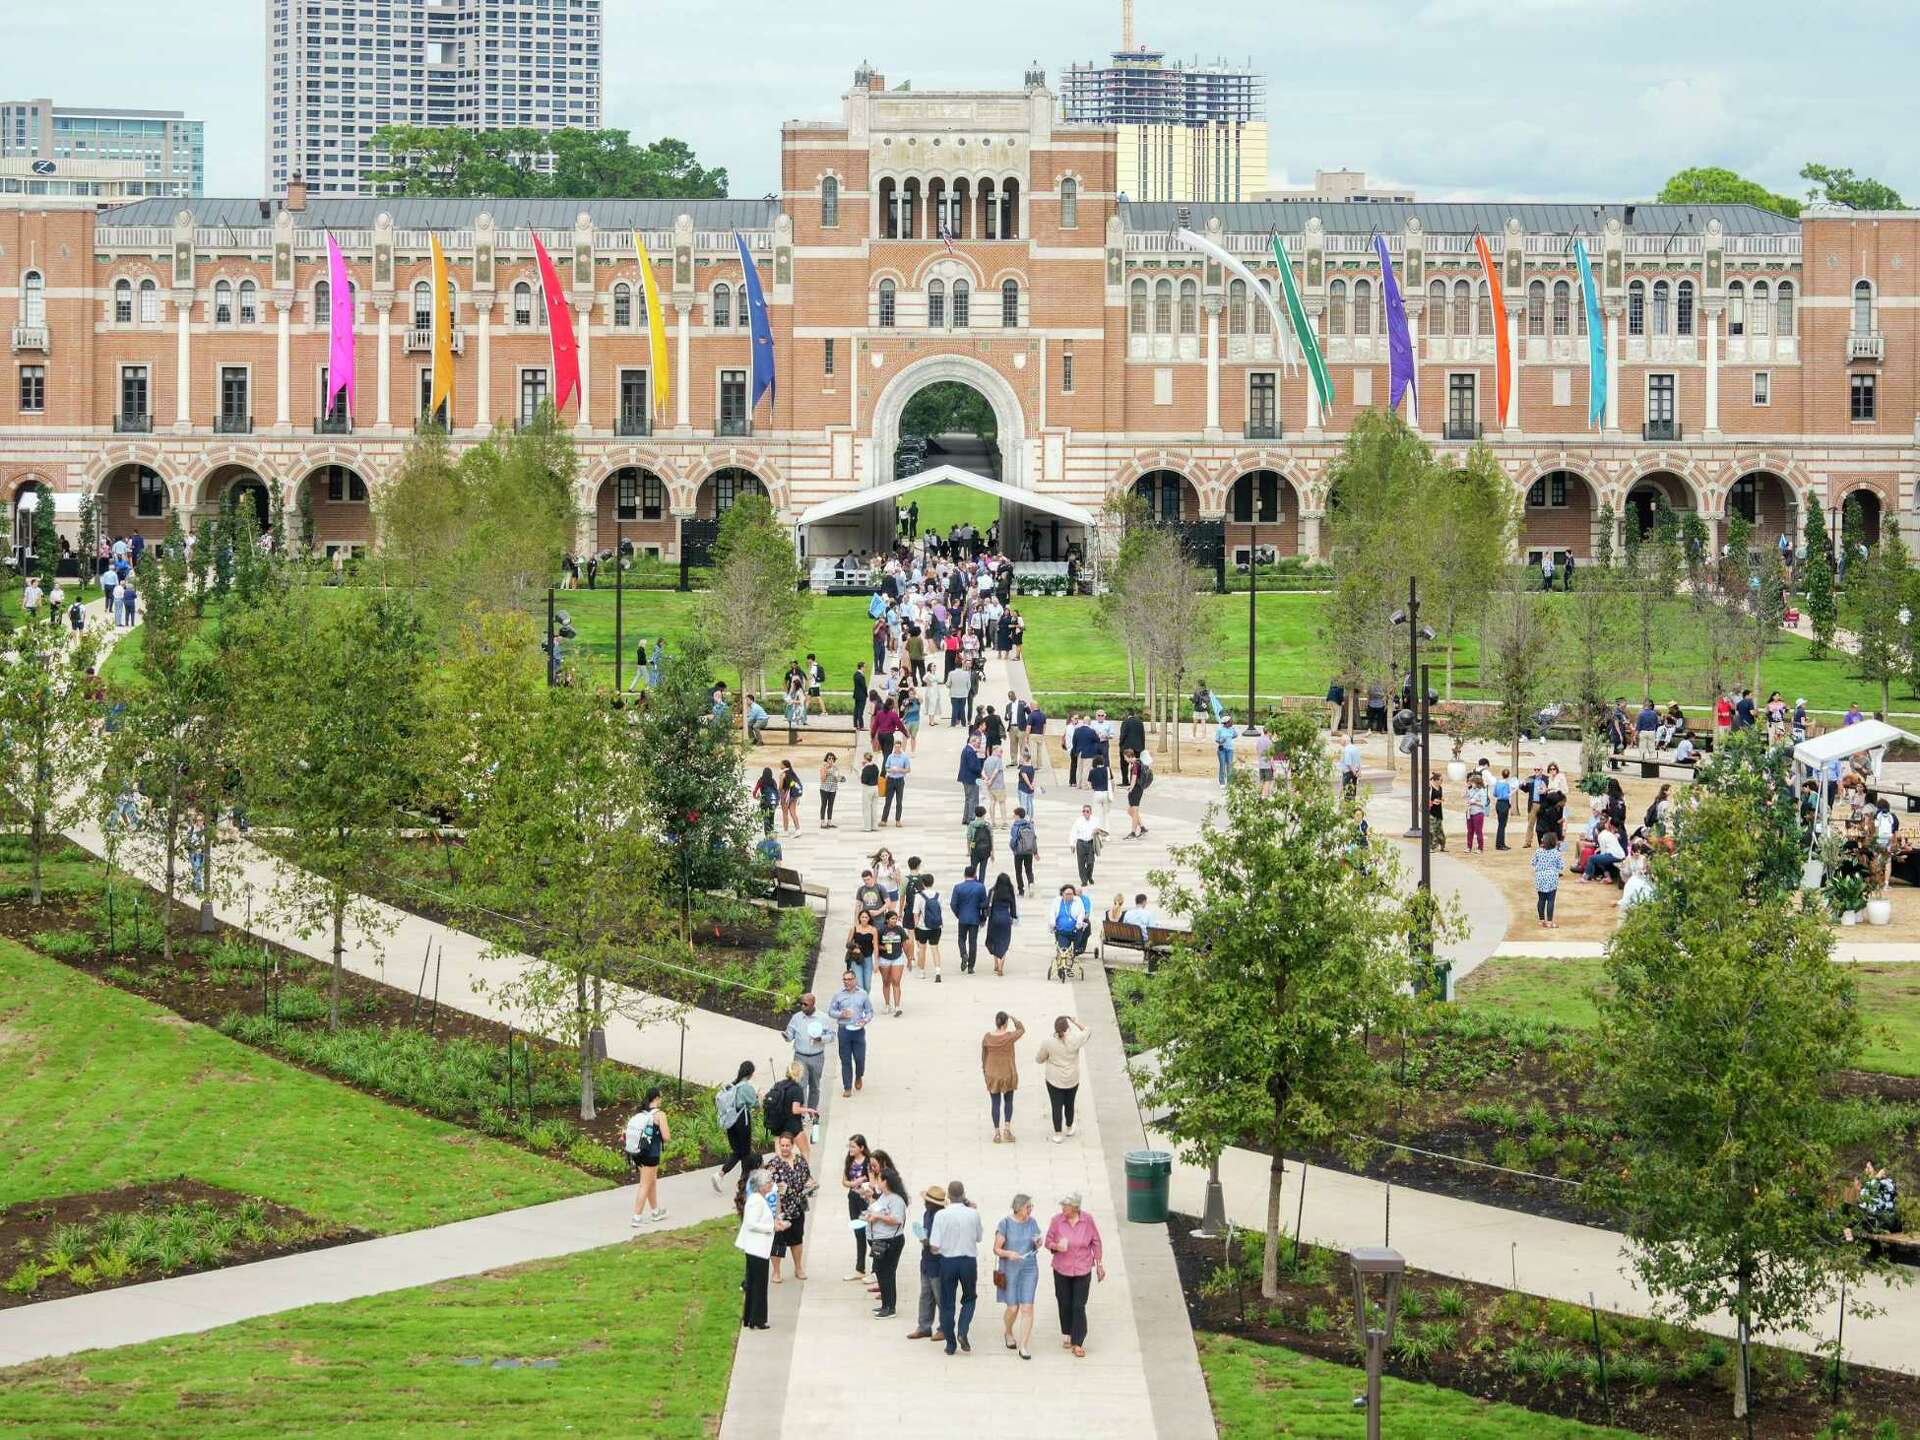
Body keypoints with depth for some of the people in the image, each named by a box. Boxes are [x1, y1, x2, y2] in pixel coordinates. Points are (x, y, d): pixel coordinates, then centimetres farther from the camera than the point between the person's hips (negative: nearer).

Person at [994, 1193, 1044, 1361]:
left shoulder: (1032, 1222, 2)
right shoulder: (1005, 1224, -10)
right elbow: (996, 1249, -8)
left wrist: (1038, 1244, -9)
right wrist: (1009, 1254, -27)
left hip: (1029, 1269, 3)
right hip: (1010, 1270, -3)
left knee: (1027, 1308, -7)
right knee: (1013, 1308, 2)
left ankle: (1023, 1347, -2)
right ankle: (1008, 1333, 35)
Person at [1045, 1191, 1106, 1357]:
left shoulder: (1087, 1220, -8)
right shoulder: (1056, 1220, -8)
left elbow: (1096, 1242, 3)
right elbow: (1048, 1242, 1)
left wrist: (1099, 1264, 6)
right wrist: (1057, 1247, -22)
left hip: (1082, 1270, -1)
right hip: (1062, 1269, 1)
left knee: (1079, 1306, -5)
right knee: (1065, 1304, 10)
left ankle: (1078, 1343, 0)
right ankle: (1066, 1335, 33)